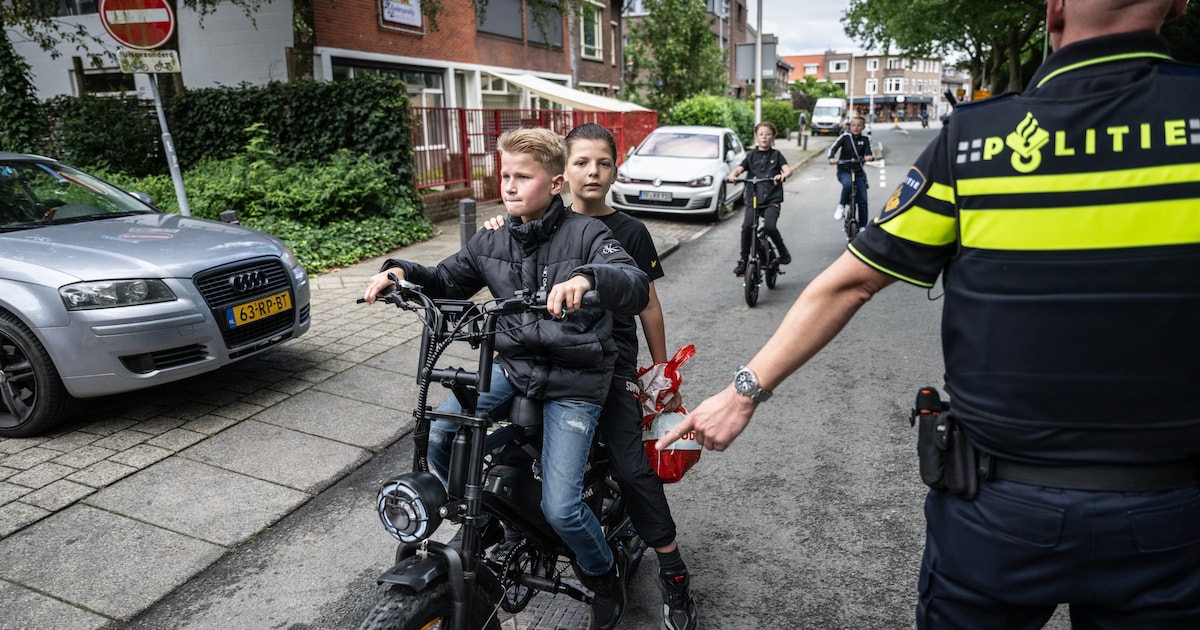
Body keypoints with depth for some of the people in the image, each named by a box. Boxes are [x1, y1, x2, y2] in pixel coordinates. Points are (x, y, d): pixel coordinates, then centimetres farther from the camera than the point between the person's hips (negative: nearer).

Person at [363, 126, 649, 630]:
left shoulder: (585, 234, -11)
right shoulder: (491, 242, 5)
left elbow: (638, 290, -24)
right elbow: (446, 283, 16)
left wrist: (587, 277, -45)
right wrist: (402, 272, -4)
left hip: (575, 380, -5)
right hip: (513, 365, 5)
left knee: (559, 507, -12)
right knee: (437, 437, -12)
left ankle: (603, 575, 22)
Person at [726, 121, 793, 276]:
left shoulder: (776, 155, 11)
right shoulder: (751, 156, 14)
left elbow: (788, 169, -5)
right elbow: (739, 168, -2)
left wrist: (782, 175, -29)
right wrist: (732, 175, -26)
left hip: (772, 199, -1)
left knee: (769, 226, -25)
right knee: (746, 226, -21)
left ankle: (783, 252, 0)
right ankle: (743, 260, -7)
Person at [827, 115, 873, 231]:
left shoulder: (865, 139, 2)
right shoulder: (845, 137, -4)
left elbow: (869, 152, -7)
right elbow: (833, 147, -12)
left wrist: (870, 157, -32)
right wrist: (831, 158, -34)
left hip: (859, 171, 3)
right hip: (844, 170, -3)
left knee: (863, 200, -3)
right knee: (847, 184, -38)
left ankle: (862, 227, 10)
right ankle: (842, 205, -12)